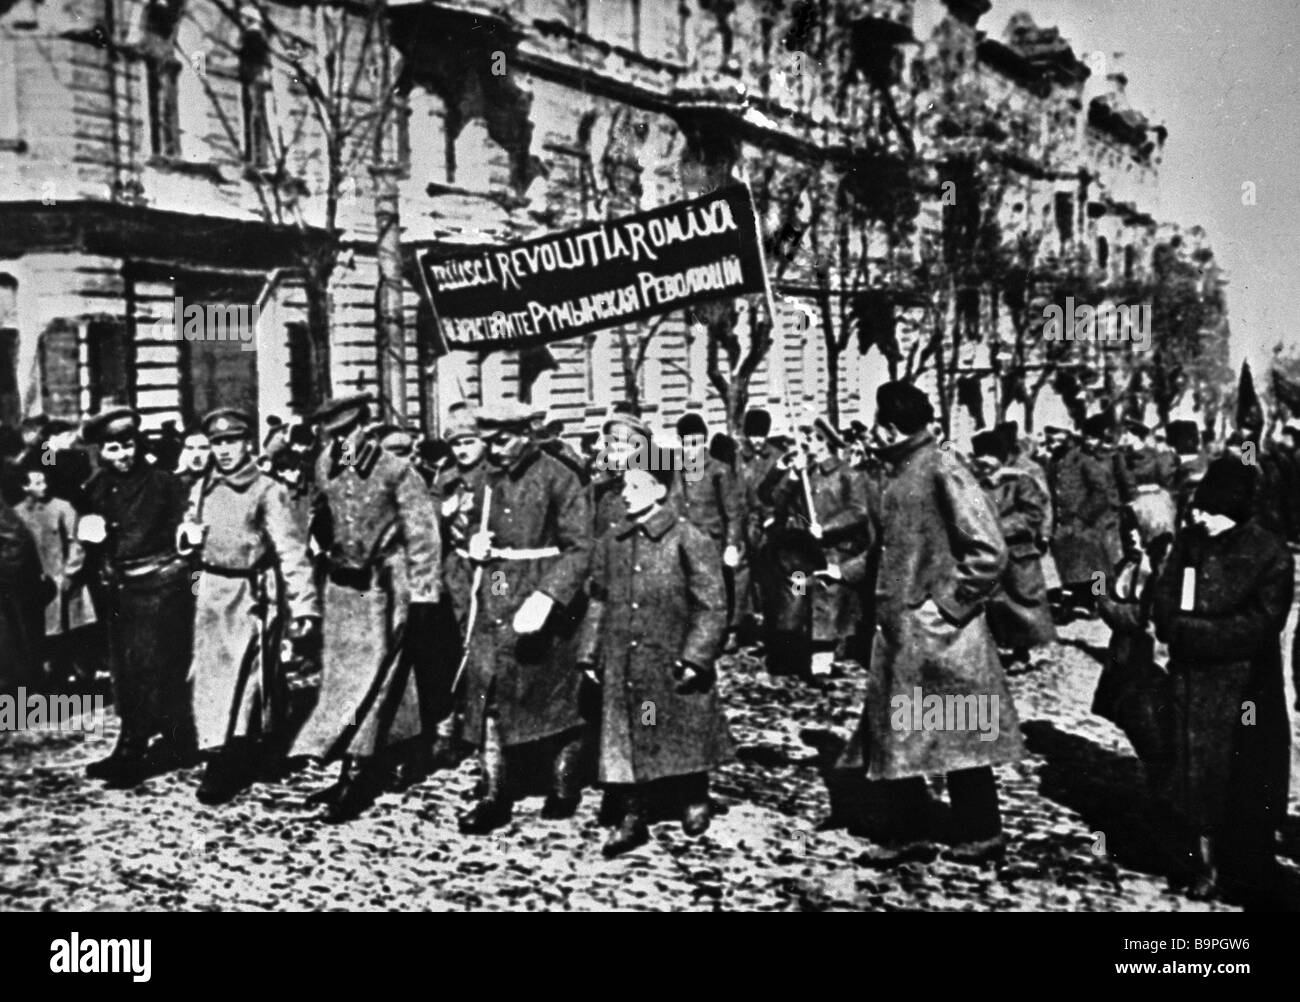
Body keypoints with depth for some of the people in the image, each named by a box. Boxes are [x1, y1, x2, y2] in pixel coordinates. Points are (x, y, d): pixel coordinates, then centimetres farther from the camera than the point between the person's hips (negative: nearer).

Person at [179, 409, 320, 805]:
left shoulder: (268, 490, -7)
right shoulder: (201, 489, 11)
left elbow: (291, 549, -13)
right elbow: (185, 539, 24)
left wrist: (302, 604, -21)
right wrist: (187, 535, -3)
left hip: (250, 593, -6)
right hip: (210, 592, 6)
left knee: (239, 674, -7)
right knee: (208, 674, 8)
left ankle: (226, 768, -2)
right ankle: (218, 754, 22)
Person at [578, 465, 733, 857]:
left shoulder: (689, 541, -10)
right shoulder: (611, 543, 6)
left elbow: (712, 606, -10)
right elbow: (598, 602, 12)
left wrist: (695, 657, -14)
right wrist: (589, 654, 8)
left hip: (673, 666, -4)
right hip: (622, 667, 4)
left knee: (684, 738, 8)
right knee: (625, 742, 7)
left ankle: (693, 800, 32)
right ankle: (633, 819, 19)